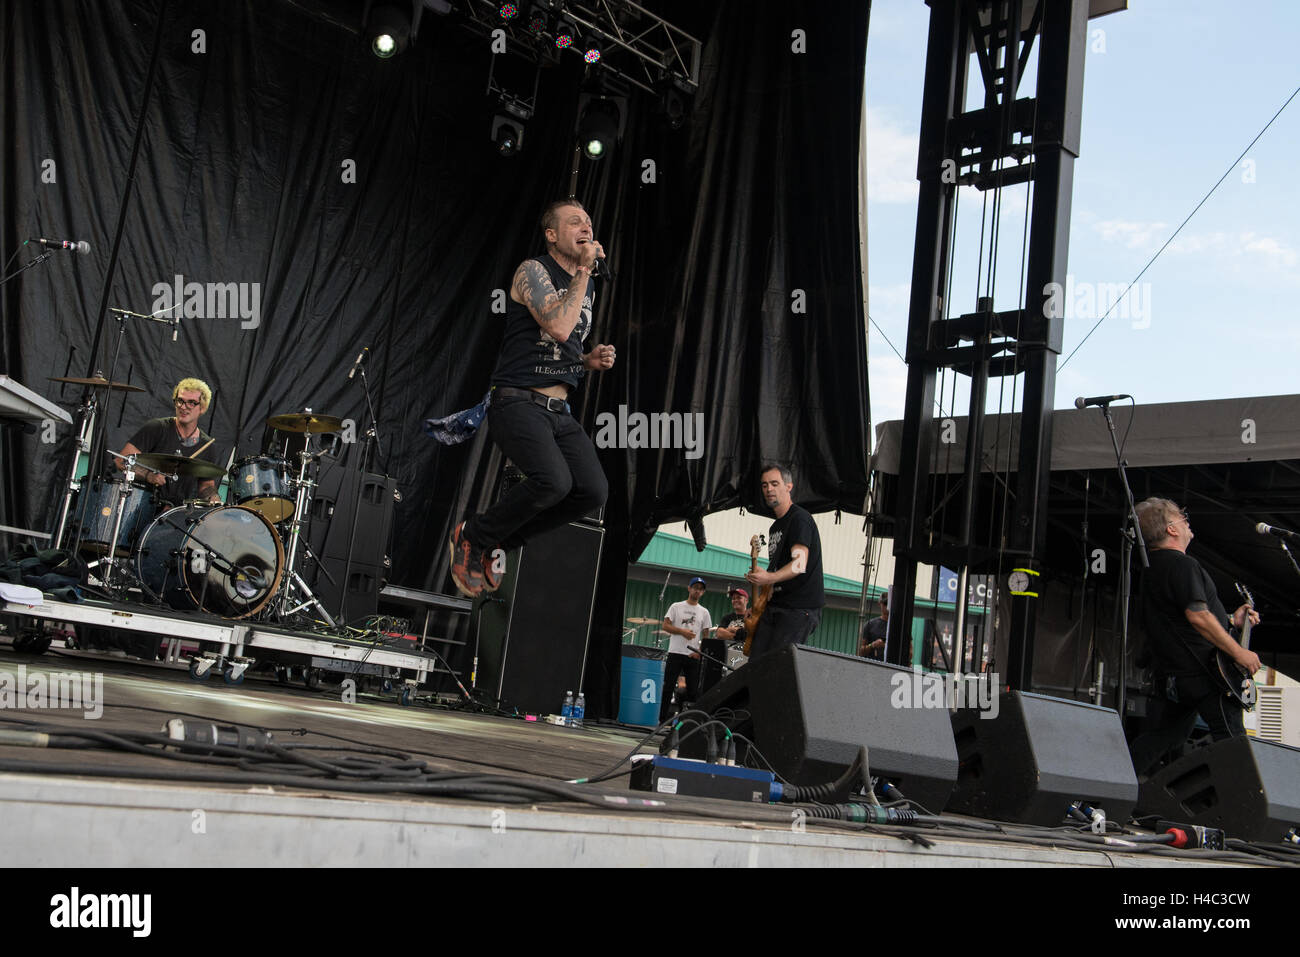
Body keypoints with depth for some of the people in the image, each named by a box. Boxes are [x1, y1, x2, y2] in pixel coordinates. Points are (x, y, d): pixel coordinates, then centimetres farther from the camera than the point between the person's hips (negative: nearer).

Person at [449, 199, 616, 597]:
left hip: (559, 411, 8)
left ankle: (501, 540, 9)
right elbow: (558, 326, -24)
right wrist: (584, 271, -14)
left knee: (593, 490, -10)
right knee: (554, 481, -29)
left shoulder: (587, 289, 18)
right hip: (519, 402, -8)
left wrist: (590, 360, 8)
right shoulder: (533, 270, -6)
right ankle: (473, 536, -3)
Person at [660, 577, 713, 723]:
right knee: (668, 687, -1)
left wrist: (700, 651, -7)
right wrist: (683, 631, -13)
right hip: (675, 653, -2)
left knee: (693, 690, -1)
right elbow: (665, 626, 0)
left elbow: (706, 635, 9)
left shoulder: (704, 612, 12)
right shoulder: (676, 607, 7)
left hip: (694, 656, 2)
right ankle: (662, 720, 3)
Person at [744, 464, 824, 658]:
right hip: (774, 606, 9)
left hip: (800, 609, -9)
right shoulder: (775, 527, 21)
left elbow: (800, 564, -21)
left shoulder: (800, 518, -8)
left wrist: (769, 578, -37)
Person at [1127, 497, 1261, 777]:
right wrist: (1239, 653, -20)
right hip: (1202, 672, -10)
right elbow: (1197, 616, -25)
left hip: (1171, 675, 10)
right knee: (1231, 742, -3)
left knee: (1165, 736, 17)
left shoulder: (1152, 567, 17)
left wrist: (1231, 620, 21)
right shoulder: (1182, 565, -16)